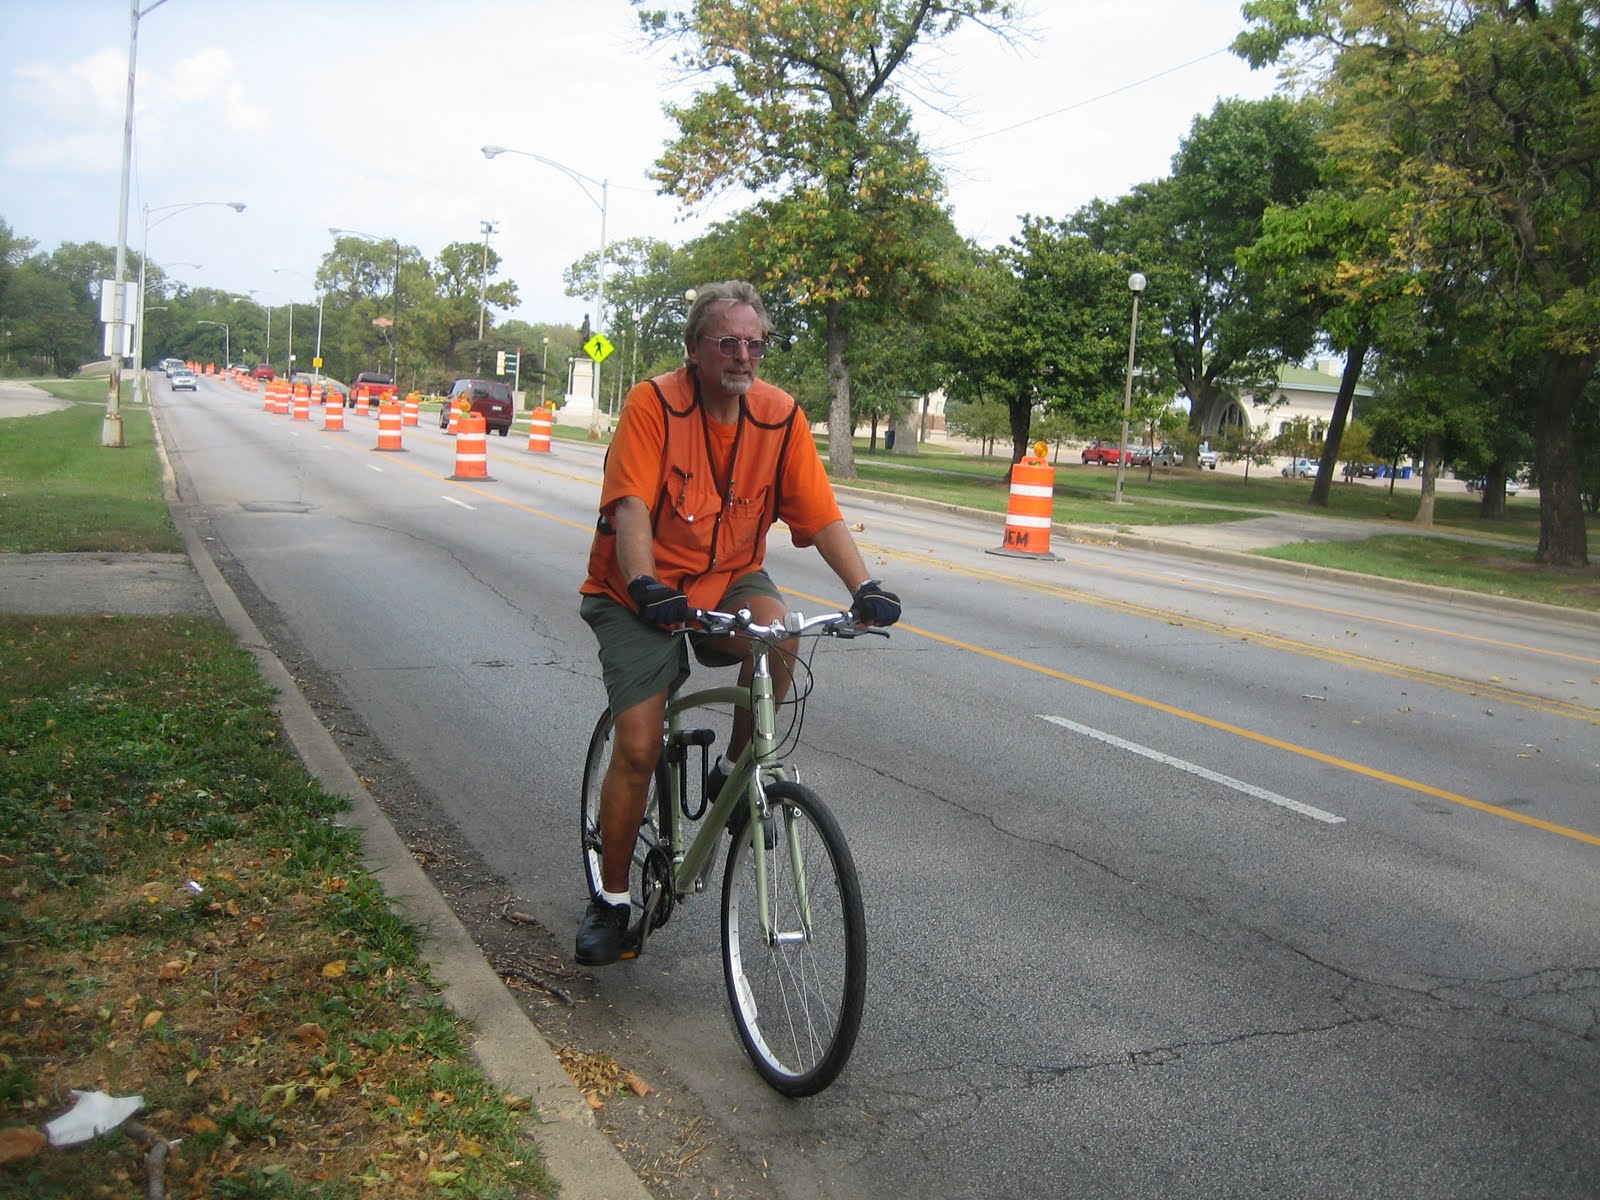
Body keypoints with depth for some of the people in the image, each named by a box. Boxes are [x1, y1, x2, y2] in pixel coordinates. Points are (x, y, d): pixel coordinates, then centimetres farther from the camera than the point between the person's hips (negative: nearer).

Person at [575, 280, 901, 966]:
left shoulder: (780, 415, -6)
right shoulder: (654, 403, -16)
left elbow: (822, 516, -8)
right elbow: (631, 508, -25)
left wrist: (864, 588, -21)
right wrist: (645, 586, -41)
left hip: (728, 580, 3)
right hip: (641, 595, -2)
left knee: (776, 628, -32)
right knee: (637, 750, -10)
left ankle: (736, 769, -4)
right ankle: (611, 899, 13)